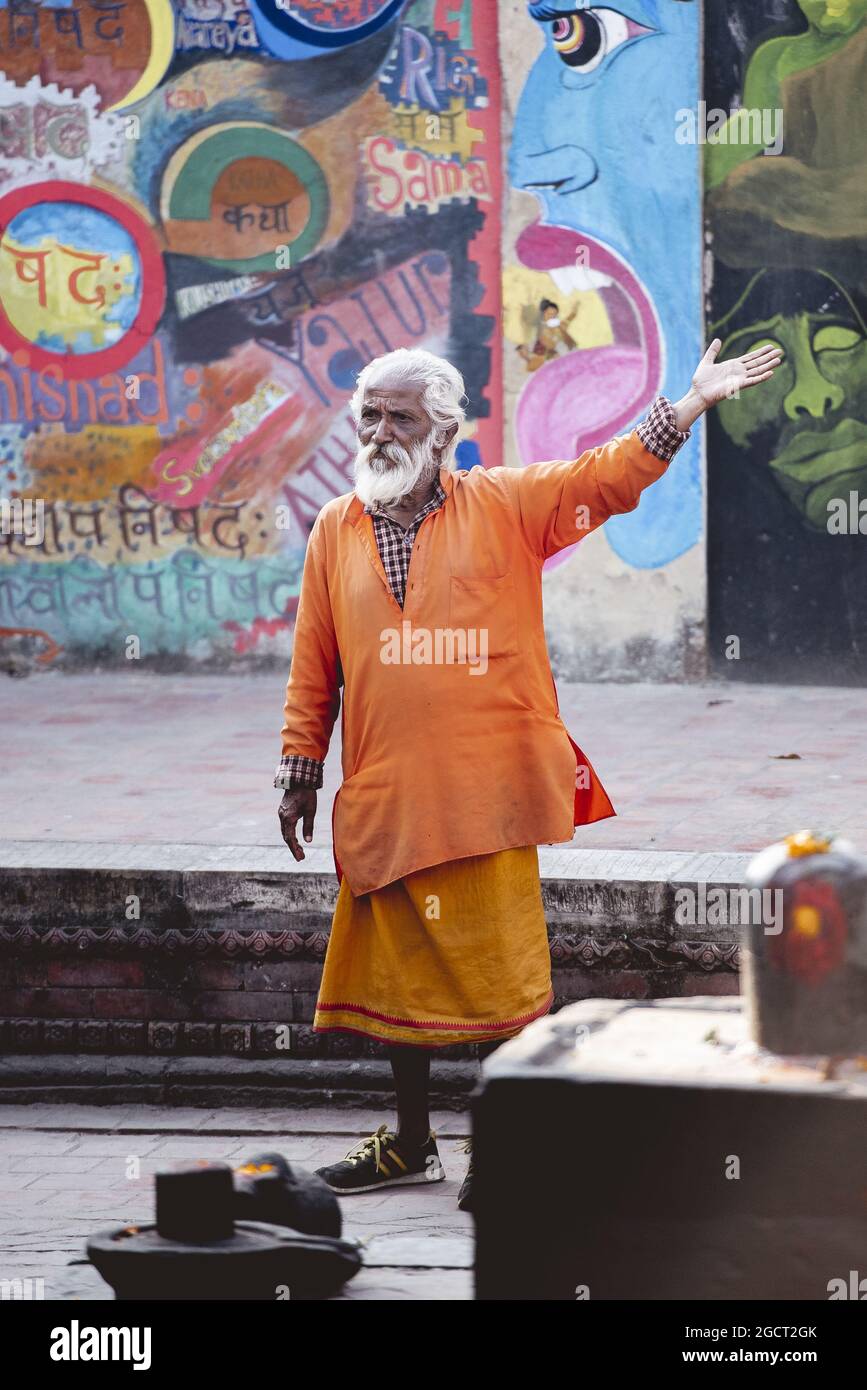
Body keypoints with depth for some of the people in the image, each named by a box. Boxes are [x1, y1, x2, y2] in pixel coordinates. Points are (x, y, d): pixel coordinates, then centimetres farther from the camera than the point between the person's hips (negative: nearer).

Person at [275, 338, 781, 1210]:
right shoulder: (336, 531, 9)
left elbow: (607, 476, -5)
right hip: (381, 799, 3)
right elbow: (314, 664, 12)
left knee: (499, 970, -3)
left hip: (485, 793, -3)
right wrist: (300, 770, 10)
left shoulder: (505, 506, 4)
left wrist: (686, 408, -16)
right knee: (396, 970, 11)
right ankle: (412, 1145, 24)